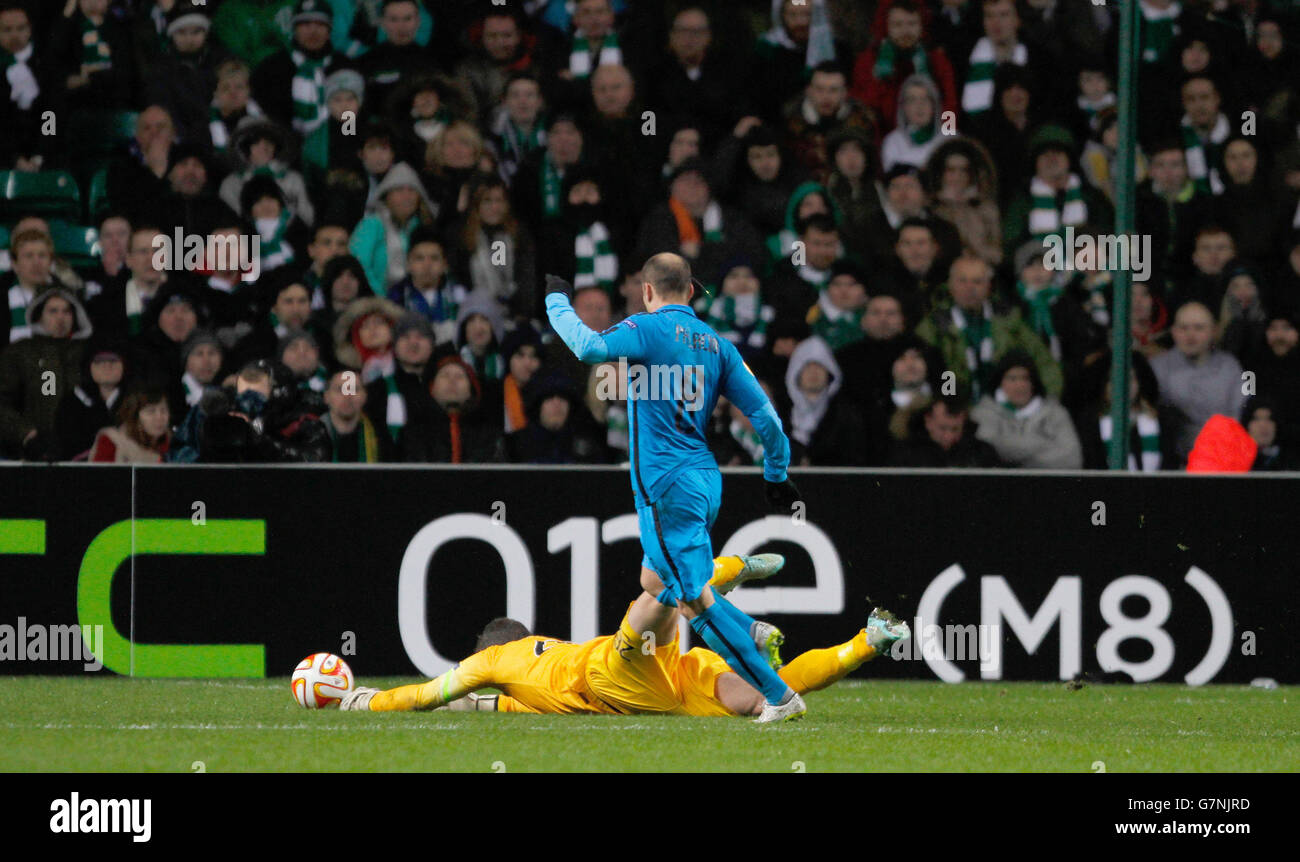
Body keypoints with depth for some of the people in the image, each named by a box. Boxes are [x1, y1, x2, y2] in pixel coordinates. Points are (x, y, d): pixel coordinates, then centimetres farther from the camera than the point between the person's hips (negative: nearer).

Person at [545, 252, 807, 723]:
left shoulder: (649, 328, -8)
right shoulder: (716, 344, 11)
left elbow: (590, 347, -25)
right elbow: (763, 413, 9)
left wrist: (557, 301, -9)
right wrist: (777, 474, 21)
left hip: (666, 485, -8)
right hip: (705, 477, 8)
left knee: (697, 599, -7)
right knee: (655, 582, 24)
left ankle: (780, 696, -11)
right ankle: (751, 632, 13)